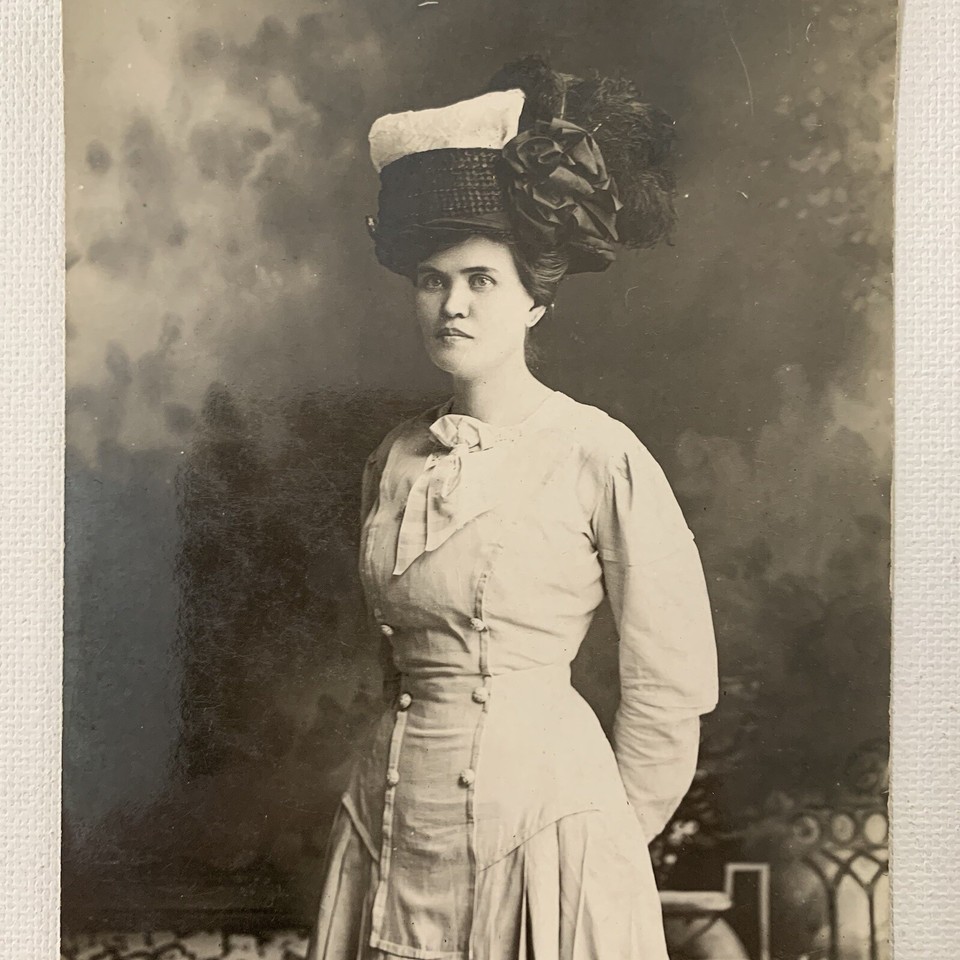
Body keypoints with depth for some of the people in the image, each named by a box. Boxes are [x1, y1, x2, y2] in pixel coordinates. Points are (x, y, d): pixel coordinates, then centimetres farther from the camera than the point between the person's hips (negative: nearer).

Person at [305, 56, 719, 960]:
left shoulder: (599, 455, -12)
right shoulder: (395, 458, 4)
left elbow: (672, 683, -6)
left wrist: (607, 838, 3)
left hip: (538, 807, -5)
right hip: (392, 810, 5)